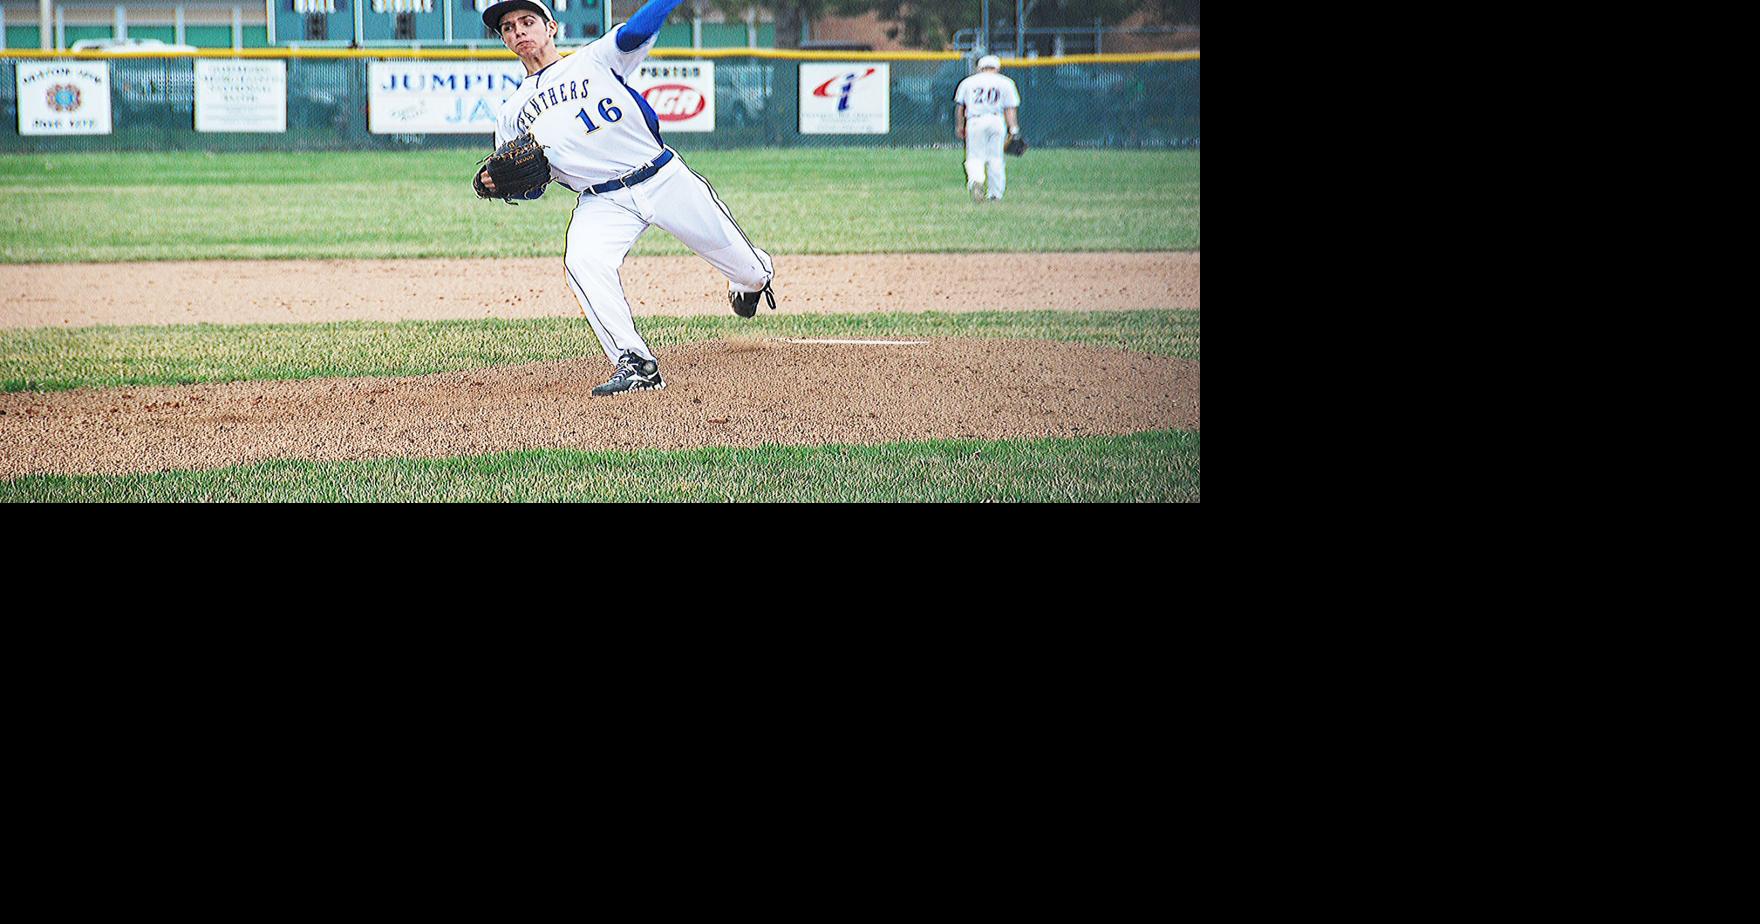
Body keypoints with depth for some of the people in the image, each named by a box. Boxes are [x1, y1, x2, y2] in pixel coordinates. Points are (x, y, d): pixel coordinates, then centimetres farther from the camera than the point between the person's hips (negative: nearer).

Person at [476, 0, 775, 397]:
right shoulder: (512, 114, 13)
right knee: (582, 262, -28)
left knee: (727, 249, 7)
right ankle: (636, 365, -26)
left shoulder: (594, 60, 4)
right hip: (602, 202, 1)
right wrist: (494, 183, -9)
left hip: (665, 178, -1)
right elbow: (530, 186, 12)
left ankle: (755, 278, 46)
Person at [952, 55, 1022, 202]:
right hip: (996, 121, 0)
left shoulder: (968, 82, 12)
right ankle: (996, 194, 9)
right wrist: (1013, 129, 0)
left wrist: (959, 126, 16)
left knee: (975, 157, 0)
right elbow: (1010, 108, 3)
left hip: (974, 121, 0)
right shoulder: (1005, 83, 10)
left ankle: (976, 180, -31)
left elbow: (959, 106, 9)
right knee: (996, 158, 8)